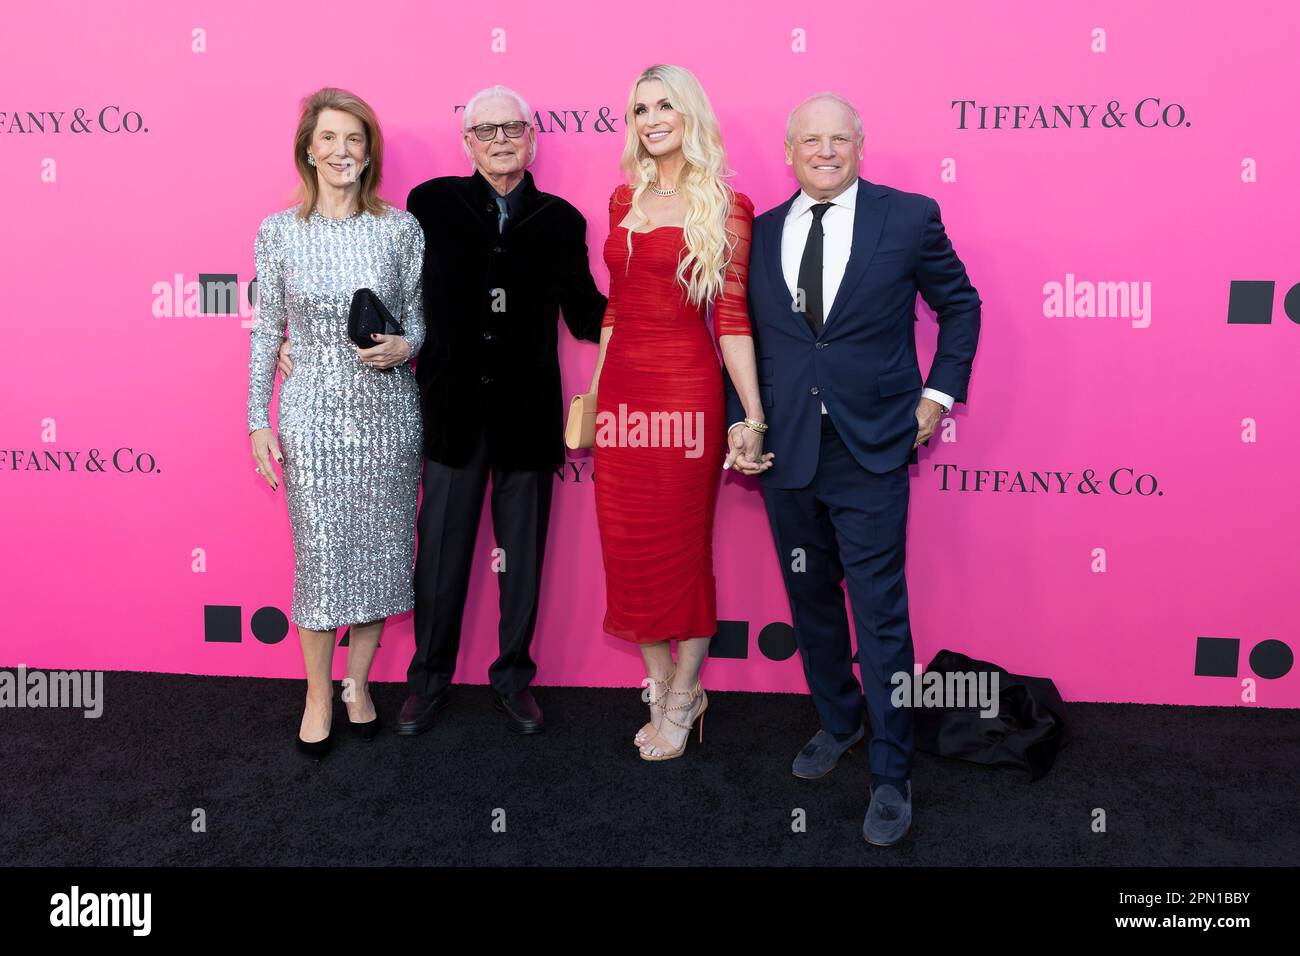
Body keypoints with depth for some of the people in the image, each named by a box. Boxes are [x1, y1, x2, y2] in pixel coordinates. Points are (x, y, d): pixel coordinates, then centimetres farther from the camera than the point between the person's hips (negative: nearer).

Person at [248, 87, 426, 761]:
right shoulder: (278, 231, 2)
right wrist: (259, 421, 4)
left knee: (380, 548, 7)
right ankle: (318, 693, 21)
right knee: (320, 554, 1)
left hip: (388, 413, 1)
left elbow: (417, 317, 7)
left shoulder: (401, 228, 1)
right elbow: (266, 330, 5)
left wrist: (403, 346, -15)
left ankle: (358, 680, 28)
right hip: (313, 415, -1)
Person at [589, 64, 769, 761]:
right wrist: (595, 393, 16)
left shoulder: (725, 206, -3)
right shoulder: (624, 199, 12)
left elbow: (732, 318, -6)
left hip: (686, 389, -5)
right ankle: (663, 691, 25)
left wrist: (753, 419, -10)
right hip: (621, 387, 6)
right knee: (627, 547, 8)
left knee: (681, 547, 4)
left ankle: (683, 698, 23)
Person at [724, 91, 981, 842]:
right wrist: (738, 420, 2)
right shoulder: (760, 233, 7)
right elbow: (744, 336, 12)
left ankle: (892, 774, 17)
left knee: (881, 616, 1)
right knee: (810, 602, 16)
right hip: (785, 451, 4)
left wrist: (939, 393, 2)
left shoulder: (910, 217, -1)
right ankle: (839, 723, 39)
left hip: (871, 451, -3)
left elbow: (960, 304, 10)